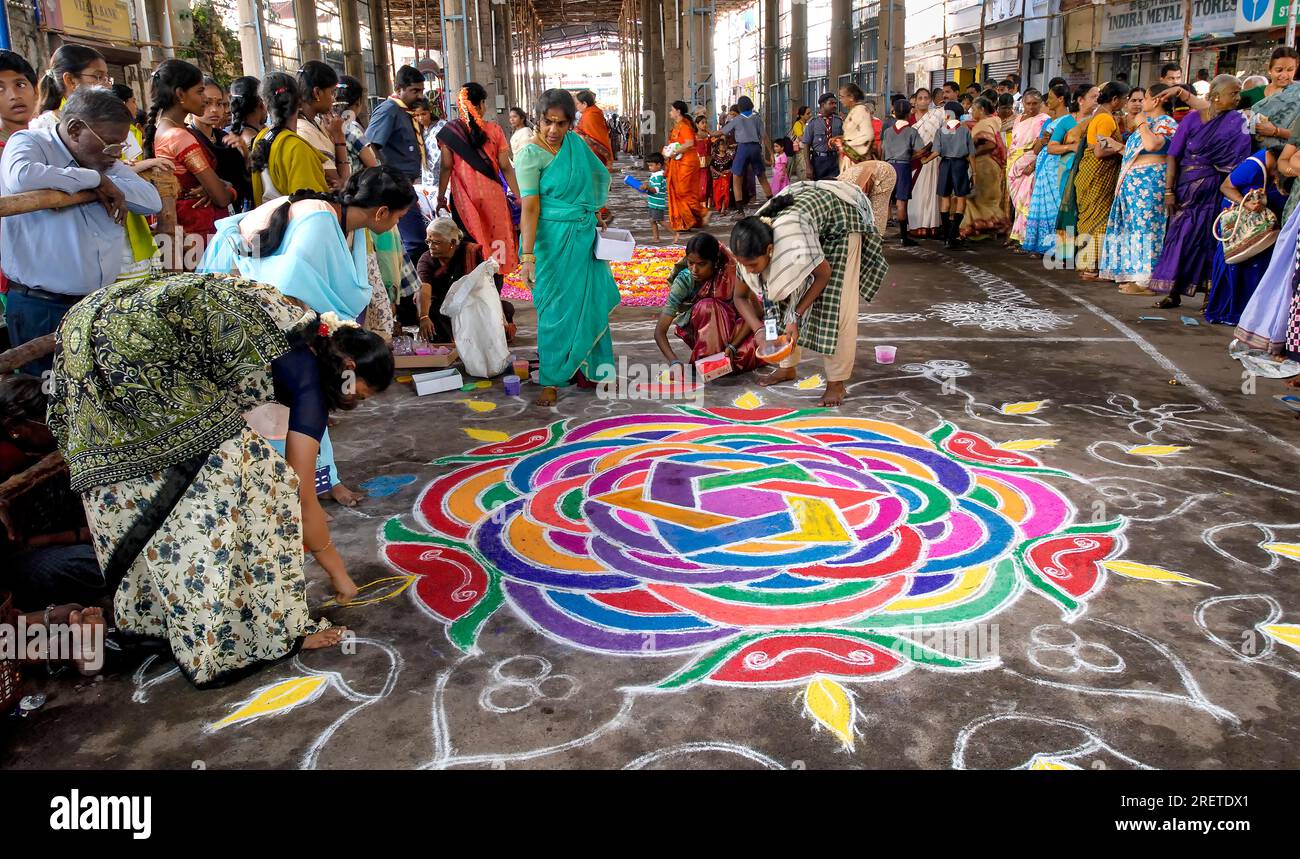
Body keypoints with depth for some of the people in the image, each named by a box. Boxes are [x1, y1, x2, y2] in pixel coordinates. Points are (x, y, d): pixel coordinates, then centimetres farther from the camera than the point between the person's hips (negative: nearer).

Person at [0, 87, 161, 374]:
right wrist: (95, 179, -18)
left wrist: (106, 183, -11)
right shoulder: (28, 143, -5)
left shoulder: (106, 161, 13)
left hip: (102, 304, 6)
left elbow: (152, 201, 5)